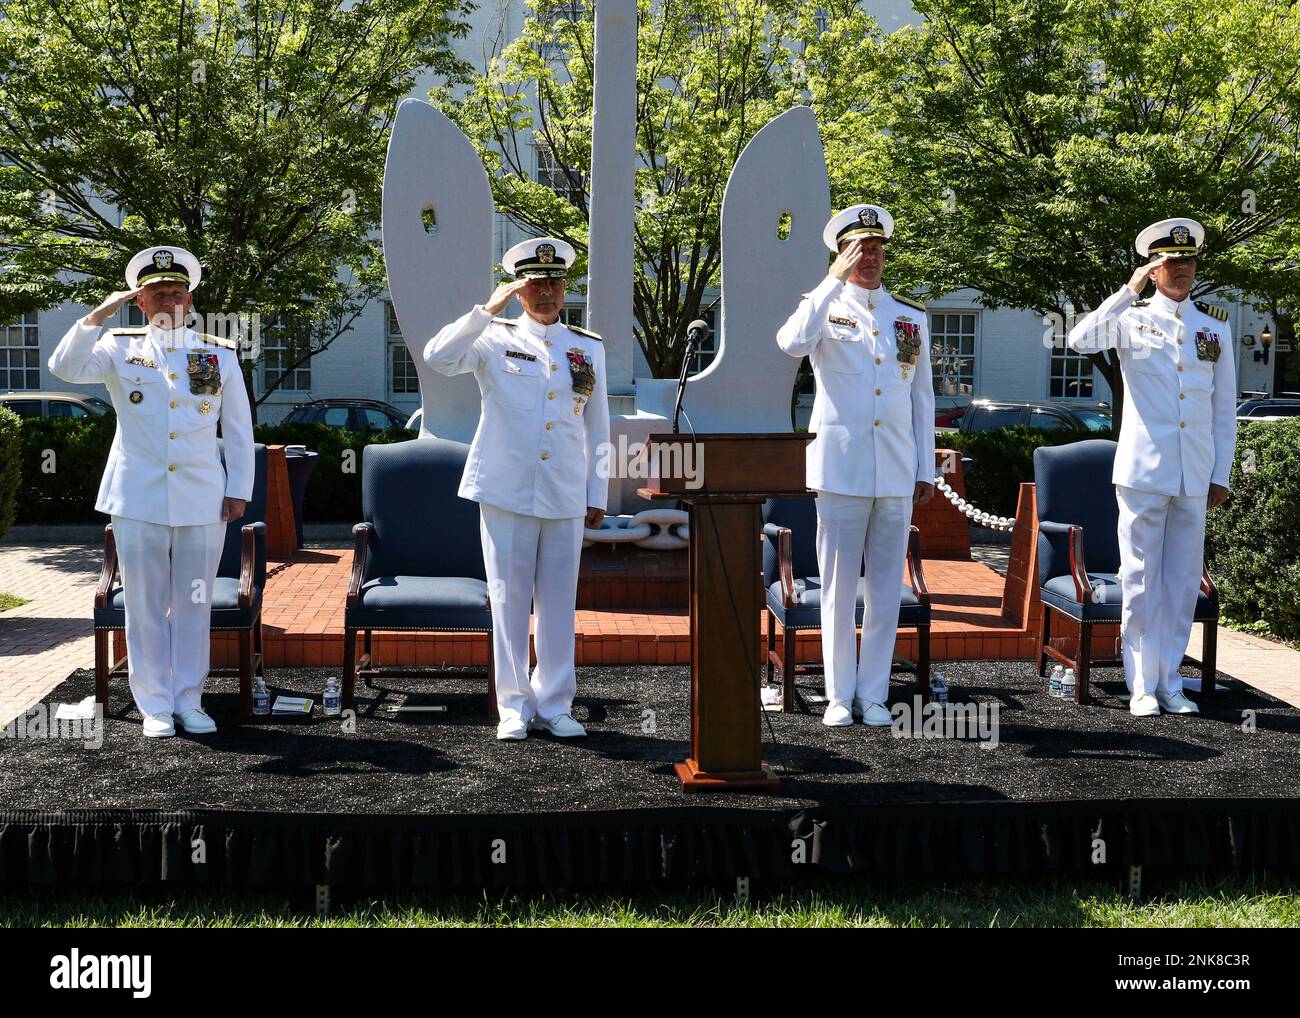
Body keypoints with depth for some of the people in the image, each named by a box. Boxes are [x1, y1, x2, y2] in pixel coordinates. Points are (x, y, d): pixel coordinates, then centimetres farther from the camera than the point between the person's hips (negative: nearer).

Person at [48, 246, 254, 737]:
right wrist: (98, 315, -18)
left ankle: (189, 701, 15)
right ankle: (155, 706, 11)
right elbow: (65, 367, -11)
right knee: (145, 605, 3)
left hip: (202, 501, 1)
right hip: (138, 501, -1)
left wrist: (238, 491, 3)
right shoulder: (121, 350, 6)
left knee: (194, 604, 5)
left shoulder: (221, 355, 8)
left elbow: (239, 430, 10)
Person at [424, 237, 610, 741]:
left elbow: (598, 428, 12)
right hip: (505, 492, -2)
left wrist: (597, 495, 8)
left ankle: (555, 705, 15)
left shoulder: (589, 348, 11)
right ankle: (514, 707, 11)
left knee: (559, 603, 6)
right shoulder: (495, 339, 3)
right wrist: (489, 309, -18)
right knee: (509, 601, 2)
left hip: (566, 499, 2)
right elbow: (437, 358, -16)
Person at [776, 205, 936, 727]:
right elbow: (791, 343, -22)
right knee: (839, 586, 2)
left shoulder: (911, 315, 12)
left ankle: (874, 694, 15)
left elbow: (923, 398, 13)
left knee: (886, 587, 6)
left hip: (896, 471, 3)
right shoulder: (824, 306, 2)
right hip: (840, 466, -3)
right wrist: (835, 279, -20)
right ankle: (839, 695, 11)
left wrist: (926, 470, 9)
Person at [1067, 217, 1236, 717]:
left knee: (1183, 582, 8)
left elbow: (1225, 407, 12)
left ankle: (1170, 682, 17)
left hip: (1195, 479, 3)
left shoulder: (1215, 325, 10)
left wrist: (1221, 474, 7)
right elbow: (1080, 340, -20)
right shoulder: (1131, 318, 2)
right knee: (1140, 582, 0)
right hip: (1143, 471, -3)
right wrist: (1130, 291, -18)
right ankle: (1142, 686, 7)